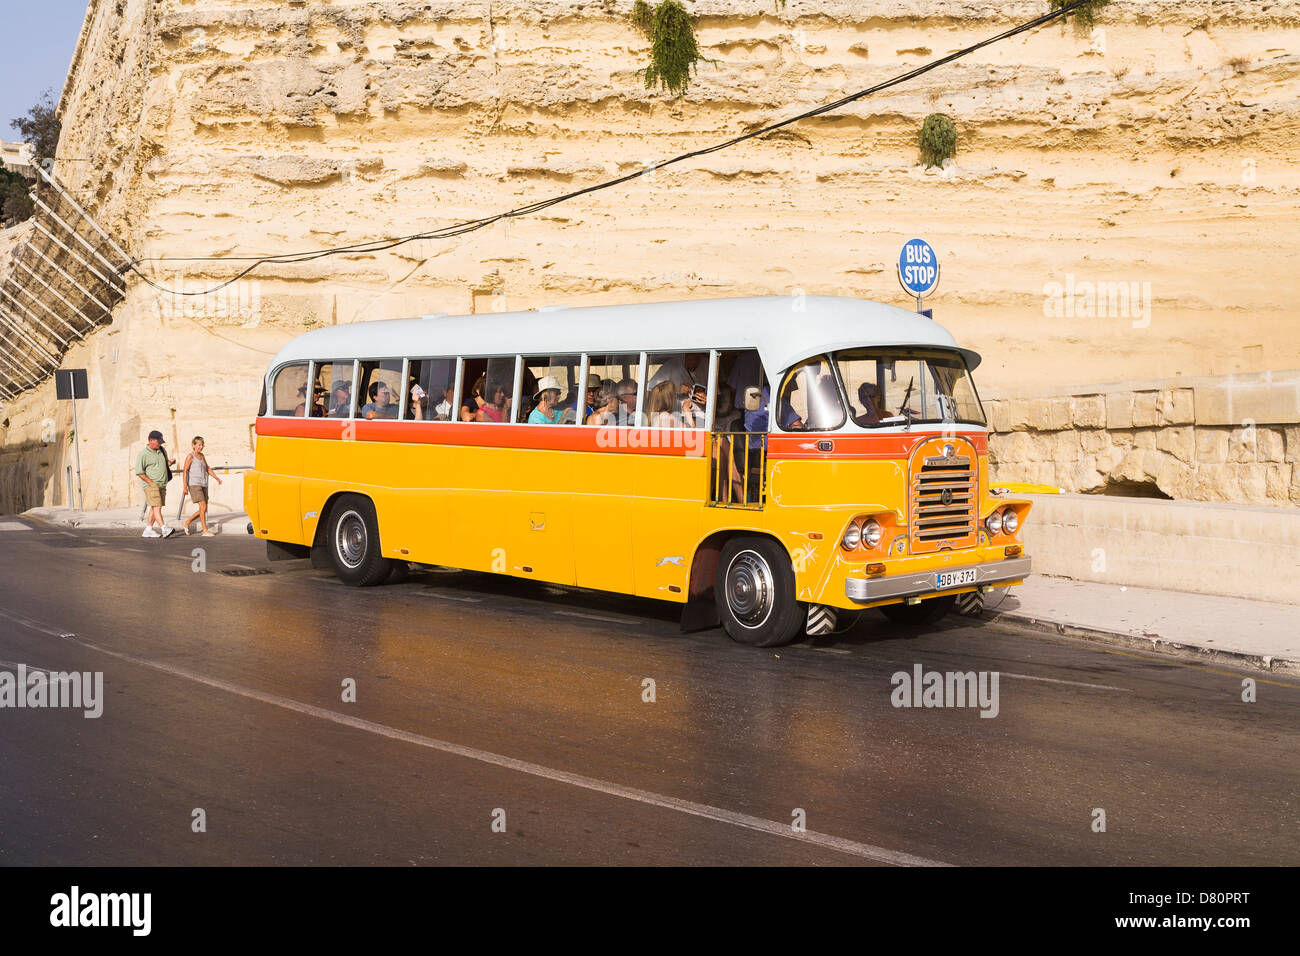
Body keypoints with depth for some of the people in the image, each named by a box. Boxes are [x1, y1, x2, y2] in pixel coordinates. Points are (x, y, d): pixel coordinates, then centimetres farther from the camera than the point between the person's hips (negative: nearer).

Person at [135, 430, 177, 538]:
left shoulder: (162, 450, 13)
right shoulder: (143, 454, -8)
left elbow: (165, 464, 27)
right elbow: (139, 472, -9)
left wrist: (170, 462, 3)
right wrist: (151, 483, -14)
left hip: (162, 485, 7)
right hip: (151, 485, -7)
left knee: (154, 508, 8)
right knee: (157, 507, -16)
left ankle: (147, 530, 13)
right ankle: (164, 529, -27)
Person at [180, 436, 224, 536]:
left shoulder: (202, 456, 15)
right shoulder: (190, 456, -5)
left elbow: (207, 469, 25)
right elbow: (185, 471, -10)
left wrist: (217, 478, 14)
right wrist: (184, 486, -18)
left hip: (203, 485, 8)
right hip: (194, 485, -8)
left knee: (203, 509, 7)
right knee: (203, 507, -13)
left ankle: (187, 523, 24)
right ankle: (205, 531, -8)